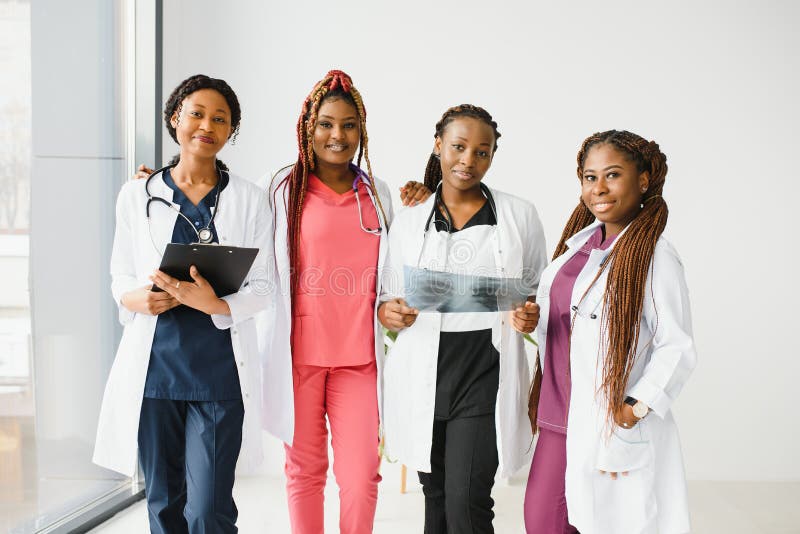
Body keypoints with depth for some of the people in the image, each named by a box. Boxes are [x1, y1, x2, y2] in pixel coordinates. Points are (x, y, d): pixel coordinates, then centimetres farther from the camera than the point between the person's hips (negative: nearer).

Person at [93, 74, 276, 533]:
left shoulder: (250, 200, 3)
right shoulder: (137, 196, 7)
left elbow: (264, 288, 1)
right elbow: (121, 276, 12)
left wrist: (216, 303, -18)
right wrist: (137, 299, -11)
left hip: (220, 370, -2)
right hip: (154, 365, 2)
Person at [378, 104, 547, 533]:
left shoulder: (520, 215, 4)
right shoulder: (408, 221, 8)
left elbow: (538, 290, 11)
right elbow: (388, 299, 11)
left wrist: (530, 315, -11)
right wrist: (390, 313, -13)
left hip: (486, 373, -2)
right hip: (423, 376, 2)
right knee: (435, 498, 12)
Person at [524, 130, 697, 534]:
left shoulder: (654, 256, -12)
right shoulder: (579, 243, 10)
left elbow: (677, 348, -14)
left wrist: (634, 411, -17)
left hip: (614, 426, -7)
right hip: (559, 419, 7)